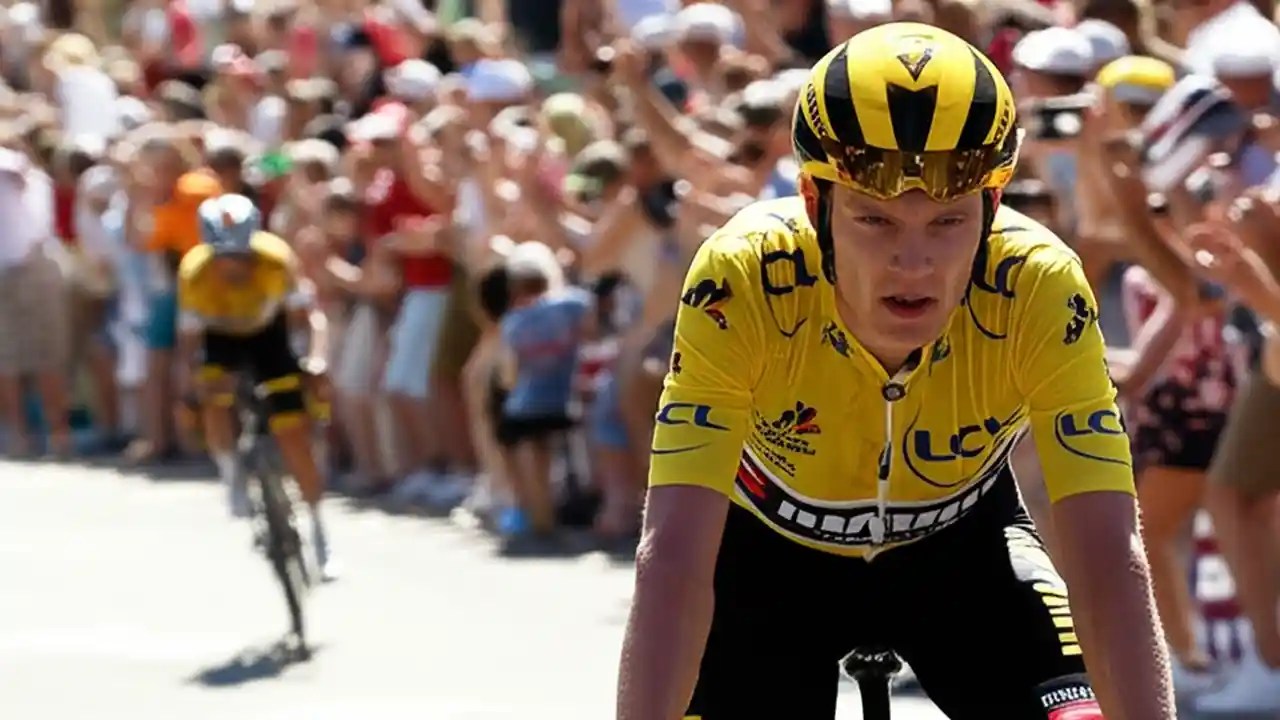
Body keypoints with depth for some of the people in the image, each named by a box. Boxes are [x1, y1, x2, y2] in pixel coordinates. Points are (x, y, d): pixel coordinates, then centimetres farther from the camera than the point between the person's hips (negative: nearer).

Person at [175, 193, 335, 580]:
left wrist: (316, 355, -46)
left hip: (268, 332, 0)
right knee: (215, 401, -29)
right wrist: (188, 377, -44)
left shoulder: (277, 259, -34)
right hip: (220, 336, 0)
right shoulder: (195, 272, -33)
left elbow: (307, 312, -28)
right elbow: (189, 335, -26)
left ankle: (319, 529, 10)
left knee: (293, 432, -6)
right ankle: (233, 476, 2)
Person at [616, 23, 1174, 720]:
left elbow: (1108, 560, -36)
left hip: (959, 544, 0)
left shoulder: (1040, 286, -32)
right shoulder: (742, 277, -34)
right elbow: (674, 558, -38)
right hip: (774, 549, 0)